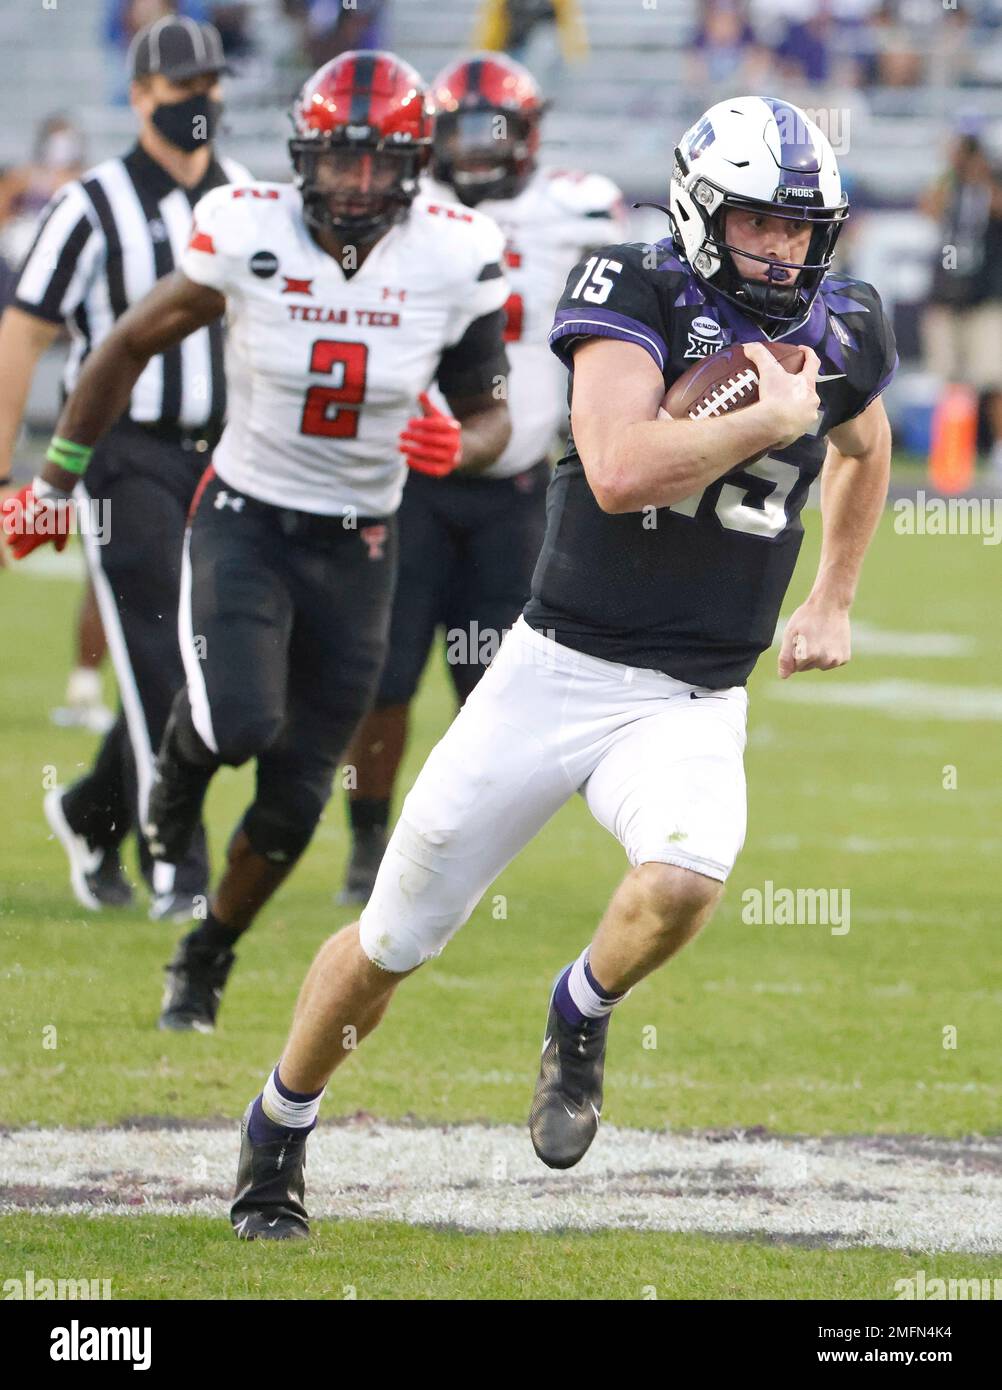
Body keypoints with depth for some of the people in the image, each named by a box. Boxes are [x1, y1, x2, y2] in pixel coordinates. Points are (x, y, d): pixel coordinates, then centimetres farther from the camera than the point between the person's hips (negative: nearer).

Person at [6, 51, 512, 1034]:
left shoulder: (454, 262, -11)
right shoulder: (249, 236, -15)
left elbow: (490, 414, 2)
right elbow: (131, 346, -1)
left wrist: (458, 449, -23)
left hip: (356, 547, 2)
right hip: (244, 520, -2)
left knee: (295, 797, 4)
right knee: (241, 724, -26)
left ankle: (206, 957, 31)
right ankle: (182, 758, 13)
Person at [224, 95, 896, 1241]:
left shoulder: (838, 333, 3)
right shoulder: (633, 296, -12)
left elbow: (864, 447, 28)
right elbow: (621, 471, -28)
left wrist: (833, 603, 23)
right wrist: (770, 418, -21)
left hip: (693, 705, 2)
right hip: (556, 672, -2)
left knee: (683, 883, -31)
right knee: (391, 943, 6)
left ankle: (580, 1018, 2)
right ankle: (277, 1130, 33)